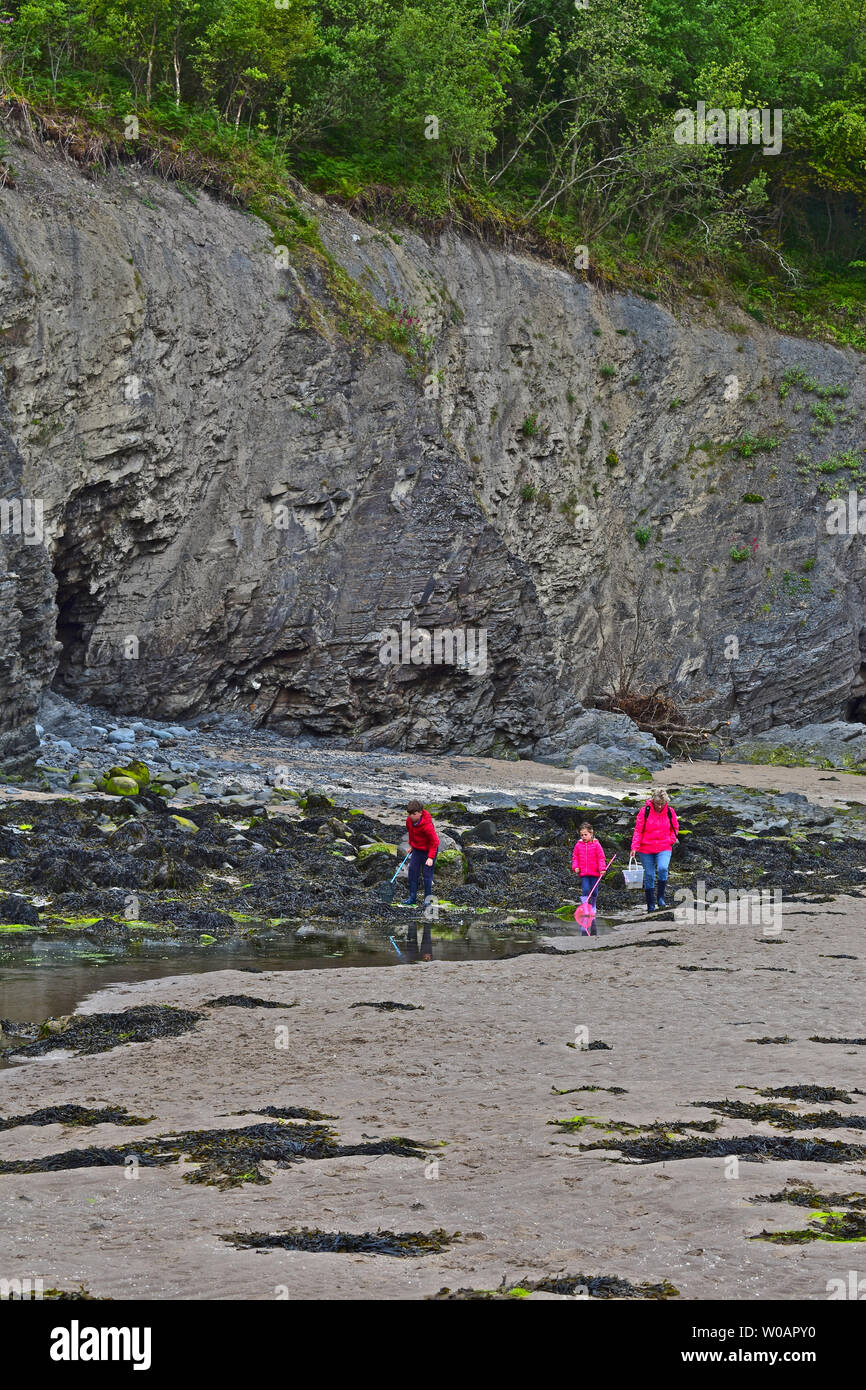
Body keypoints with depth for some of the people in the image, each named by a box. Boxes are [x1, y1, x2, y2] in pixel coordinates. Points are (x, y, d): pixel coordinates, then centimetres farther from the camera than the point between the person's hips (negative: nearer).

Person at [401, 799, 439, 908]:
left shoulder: (427, 825, -31)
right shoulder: (409, 820, -9)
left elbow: (434, 842, -24)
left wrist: (430, 857, -26)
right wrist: (411, 845, 23)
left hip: (428, 850, -7)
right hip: (416, 849, 7)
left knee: (427, 873, -4)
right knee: (412, 870, 4)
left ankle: (428, 898, 8)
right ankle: (412, 898, 11)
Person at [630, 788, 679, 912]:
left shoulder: (670, 812, 1)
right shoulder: (645, 811, -6)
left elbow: (675, 828, 16)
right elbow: (638, 830, -3)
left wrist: (671, 840, 0)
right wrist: (634, 847, -11)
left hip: (664, 848, 0)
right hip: (646, 849, 0)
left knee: (662, 868, -27)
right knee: (649, 875, 3)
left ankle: (661, 897, -12)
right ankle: (650, 905, 14)